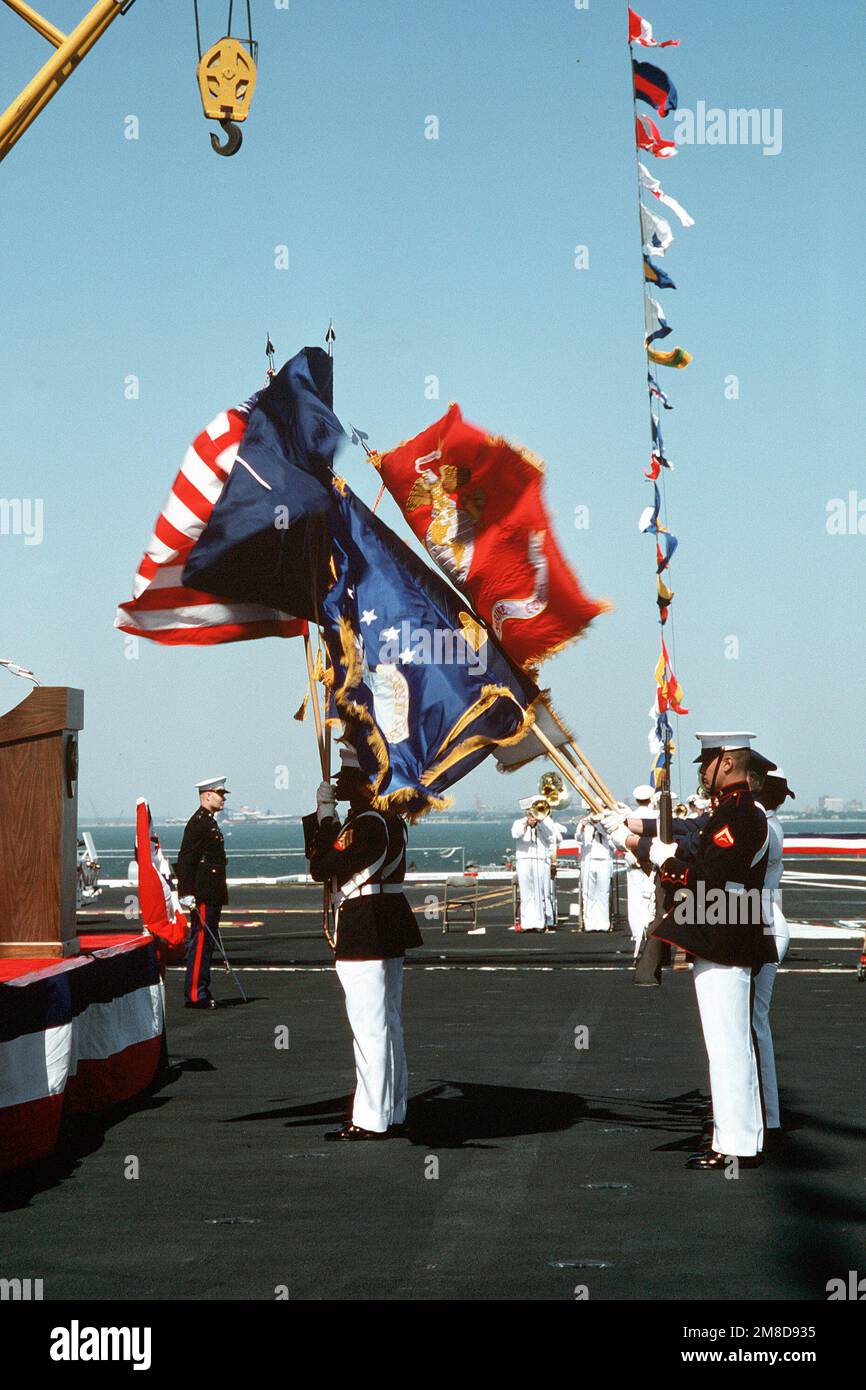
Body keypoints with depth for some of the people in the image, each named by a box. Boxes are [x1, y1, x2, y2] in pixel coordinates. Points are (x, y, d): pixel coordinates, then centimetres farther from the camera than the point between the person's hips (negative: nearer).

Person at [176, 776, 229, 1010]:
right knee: (201, 942, -9)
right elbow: (185, 859, -19)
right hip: (203, 895, -11)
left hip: (212, 896, 11)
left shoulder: (209, 822, 18)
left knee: (207, 942, 12)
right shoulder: (198, 823, -14)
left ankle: (201, 992, 17)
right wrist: (186, 893, -23)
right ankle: (195, 995, -8)